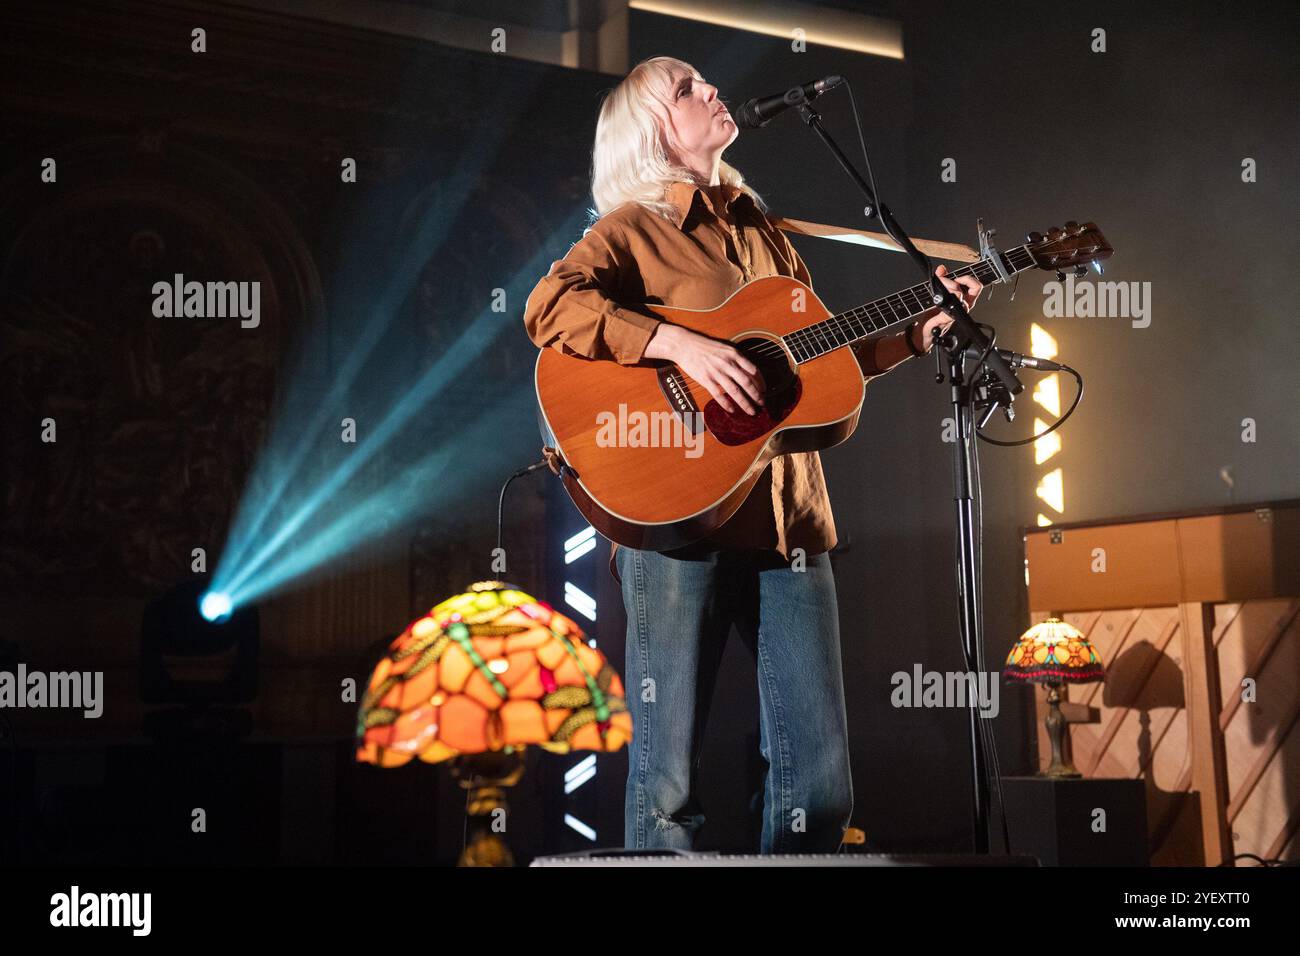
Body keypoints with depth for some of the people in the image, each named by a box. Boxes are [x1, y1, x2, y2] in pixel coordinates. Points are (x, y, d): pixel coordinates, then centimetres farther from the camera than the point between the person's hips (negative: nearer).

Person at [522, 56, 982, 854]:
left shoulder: (762, 230, 21)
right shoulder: (635, 228, 2)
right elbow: (549, 306, -16)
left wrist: (917, 331, 15)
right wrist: (678, 344, -24)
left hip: (790, 518, 6)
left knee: (822, 780, 5)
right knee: (669, 777, -1)